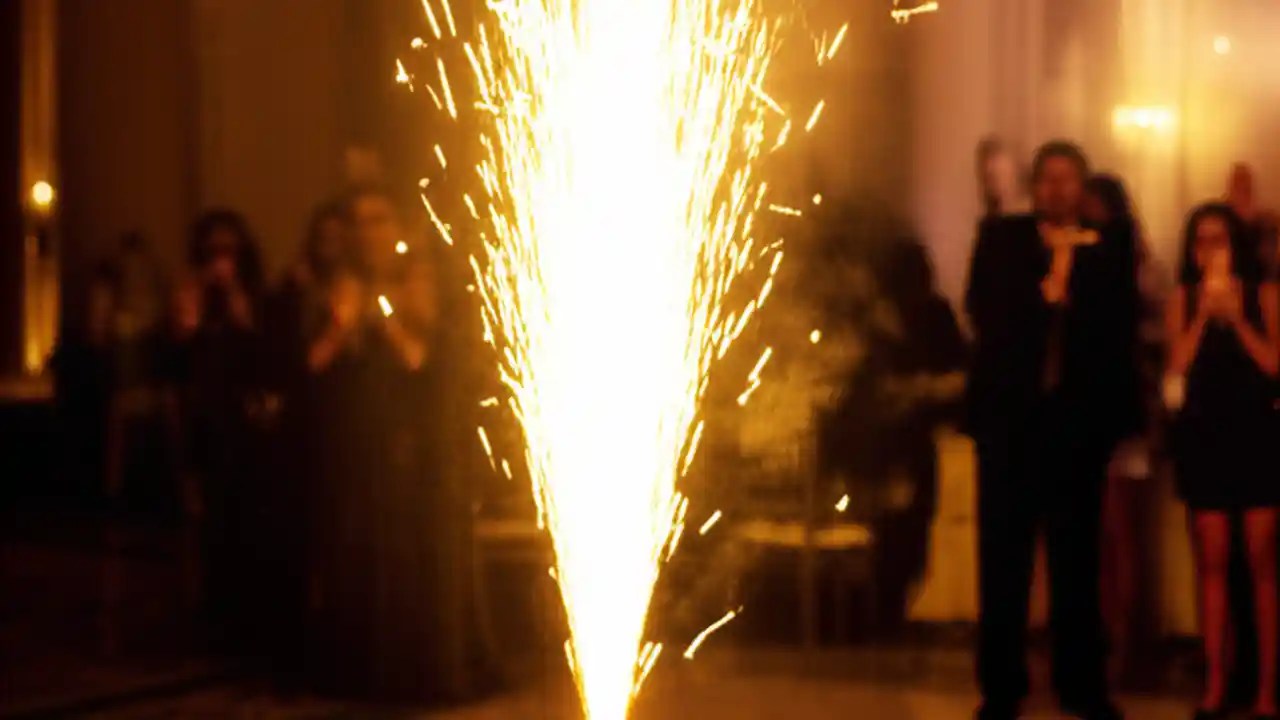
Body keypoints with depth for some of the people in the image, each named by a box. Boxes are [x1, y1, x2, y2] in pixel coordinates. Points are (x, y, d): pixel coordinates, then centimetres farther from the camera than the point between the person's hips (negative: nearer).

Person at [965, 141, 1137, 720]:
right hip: (1010, 416, 0)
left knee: (1077, 558, 4)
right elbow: (983, 312, -1)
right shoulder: (1000, 239, 7)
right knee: (1004, 556, 2)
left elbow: (1119, 332, 2)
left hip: (1077, 421, 0)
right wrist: (1044, 294, -10)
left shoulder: (1108, 251, 7)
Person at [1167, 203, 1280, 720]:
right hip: (1203, 437, 1)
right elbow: (1177, 365, -4)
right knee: (1212, 562, 3)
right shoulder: (1183, 298, 6)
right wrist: (1204, 311, -11)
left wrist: (1236, 316, -14)